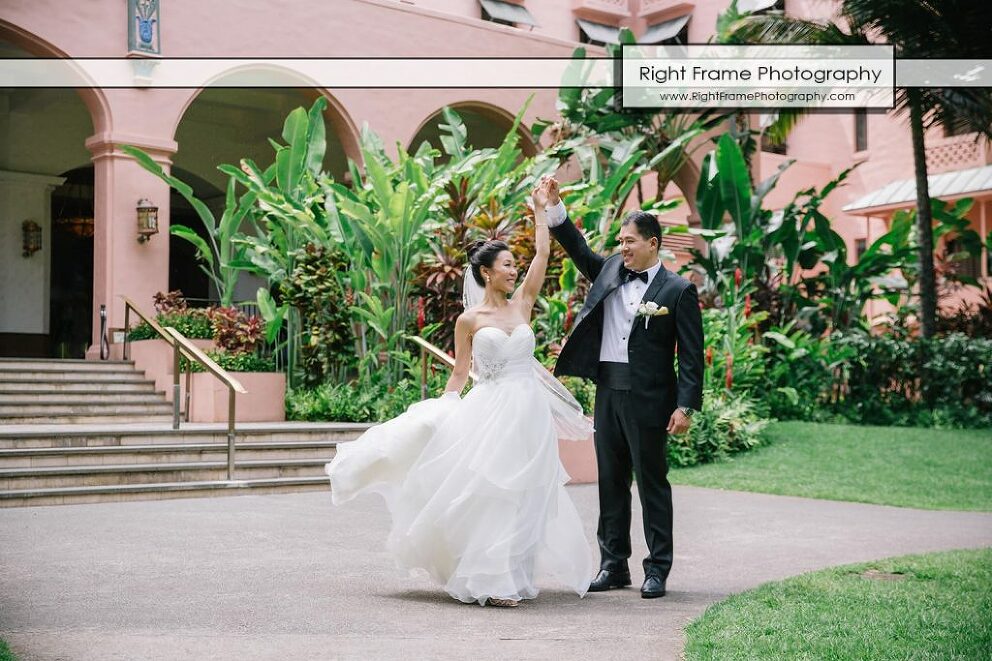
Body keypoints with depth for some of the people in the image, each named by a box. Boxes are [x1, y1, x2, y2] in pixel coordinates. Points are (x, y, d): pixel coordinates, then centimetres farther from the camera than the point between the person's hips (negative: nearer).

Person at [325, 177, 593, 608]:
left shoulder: (522, 304, 9)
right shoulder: (469, 320, 0)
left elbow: (543, 254, 8)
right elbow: (460, 373, 5)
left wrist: (540, 210, 12)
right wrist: (441, 412, 1)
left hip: (530, 413, 4)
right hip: (490, 413, -4)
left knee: (523, 494, 6)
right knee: (487, 492, -7)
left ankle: (512, 576, 16)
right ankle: (490, 582, -2)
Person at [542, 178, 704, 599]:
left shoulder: (678, 290, -5)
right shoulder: (610, 272, 12)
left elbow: (691, 355, -7)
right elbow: (578, 248, 19)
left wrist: (686, 406, -14)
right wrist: (555, 205, 6)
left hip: (648, 398, -6)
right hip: (607, 393, 6)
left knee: (652, 482, 2)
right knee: (611, 482, 11)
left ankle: (657, 569, 11)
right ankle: (613, 565, 20)